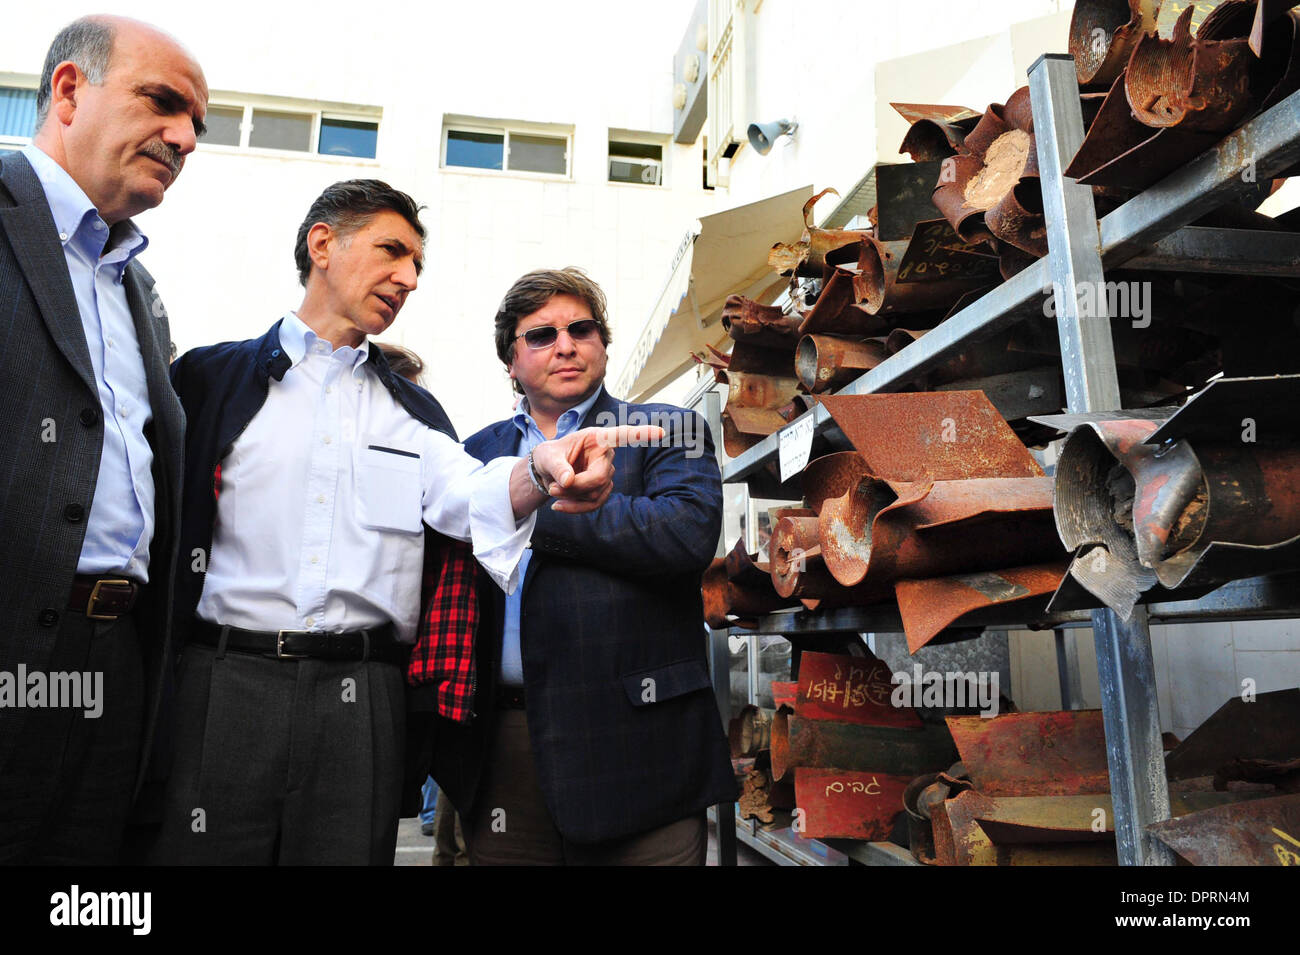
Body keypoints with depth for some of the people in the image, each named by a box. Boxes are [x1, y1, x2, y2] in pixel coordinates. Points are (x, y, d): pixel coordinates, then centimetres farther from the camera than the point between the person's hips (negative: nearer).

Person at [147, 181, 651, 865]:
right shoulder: (209, 377, 8)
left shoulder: (413, 412, 14)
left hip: (360, 697, 2)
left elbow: (470, 495, -4)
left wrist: (537, 472, -26)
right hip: (223, 682, -1)